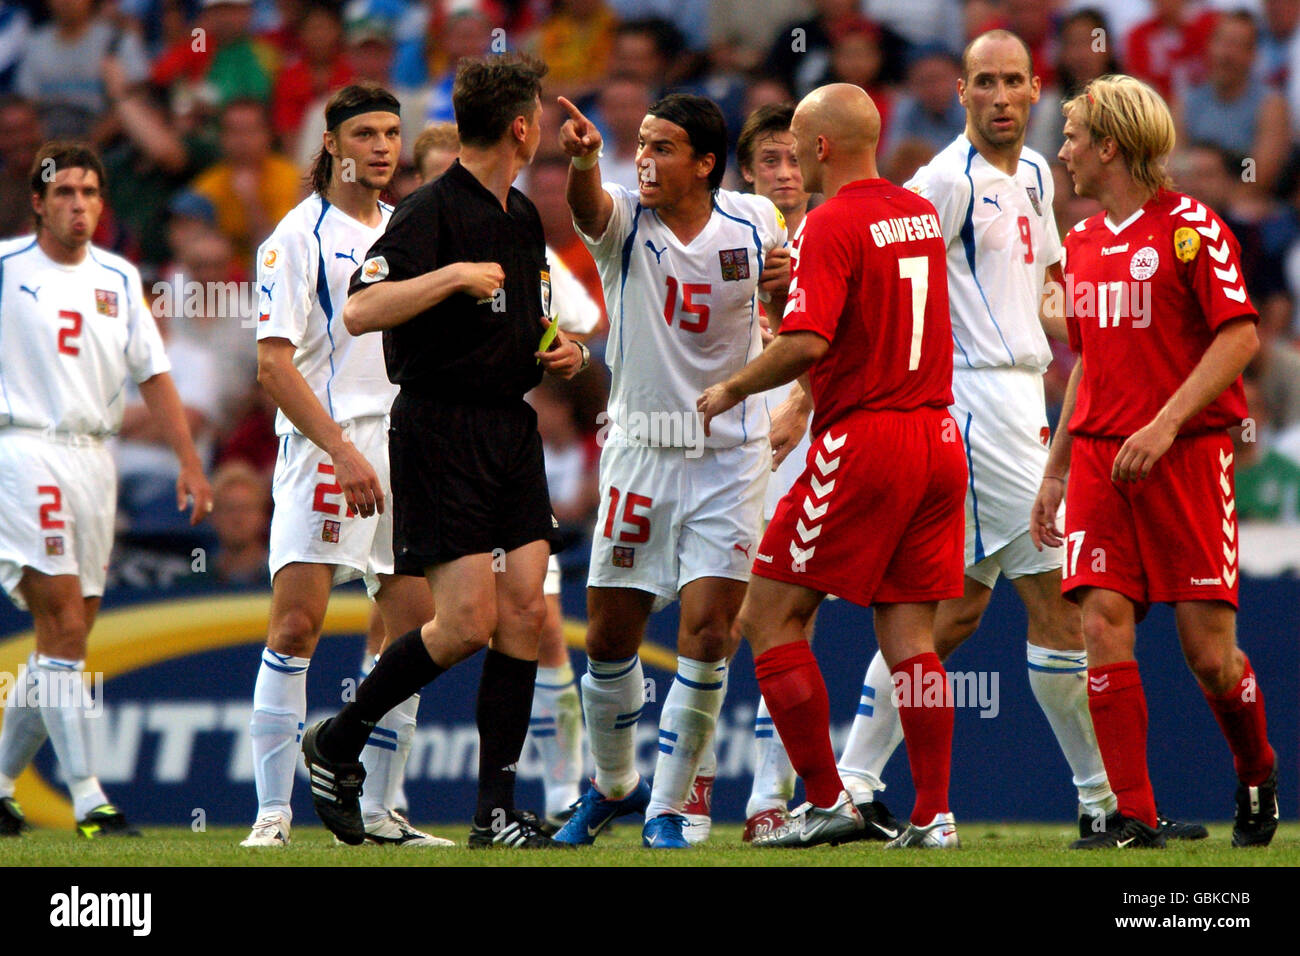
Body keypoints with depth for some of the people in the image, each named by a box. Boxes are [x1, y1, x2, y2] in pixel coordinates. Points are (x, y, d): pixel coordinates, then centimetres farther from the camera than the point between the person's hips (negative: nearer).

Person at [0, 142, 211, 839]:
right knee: (63, 620, -15)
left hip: (93, 459, 6)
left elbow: (152, 373, 15)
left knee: (66, 633, 6)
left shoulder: (118, 279, 14)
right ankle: (88, 799, -20)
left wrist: (189, 460, 8)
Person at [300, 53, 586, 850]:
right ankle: (336, 746, 8)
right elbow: (361, 311, -24)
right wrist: (455, 275, -28)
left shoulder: (523, 216, 14)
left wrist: (559, 352, 9)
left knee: (524, 611, 0)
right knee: (468, 621, -12)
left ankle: (498, 809, 4)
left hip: (512, 427, 8)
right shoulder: (431, 211, -13)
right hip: (440, 432, -8)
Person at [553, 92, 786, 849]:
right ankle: (614, 785, 30)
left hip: (732, 454, -1)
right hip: (641, 450, 1)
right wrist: (583, 159, -55)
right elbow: (589, 205, -32)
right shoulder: (625, 221, -7)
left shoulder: (756, 222, -3)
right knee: (610, 637, 6)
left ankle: (668, 809, 2)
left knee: (707, 632, -10)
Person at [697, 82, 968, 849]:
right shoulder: (922, 213, 12)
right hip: (938, 437, 7)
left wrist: (732, 390, -6)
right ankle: (934, 814, 2)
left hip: (863, 440, -7)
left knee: (770, 617, 2)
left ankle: (827, 801, -1)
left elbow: (807, 342, -21)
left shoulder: (833, 225, -12)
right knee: (909, 630, 8)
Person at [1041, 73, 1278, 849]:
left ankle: (1258, 775, 23)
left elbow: (1240, 336, -12)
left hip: (1187, 456, -6)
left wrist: (1165, 424, -20)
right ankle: (1134, 816, -6)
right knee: (1105, 628, -9)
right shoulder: (1083, 242, 15)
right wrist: (1054, 471, 22)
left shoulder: (1190, 226, -6)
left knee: (1209, 651, -4)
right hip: (1100, 458, 6)